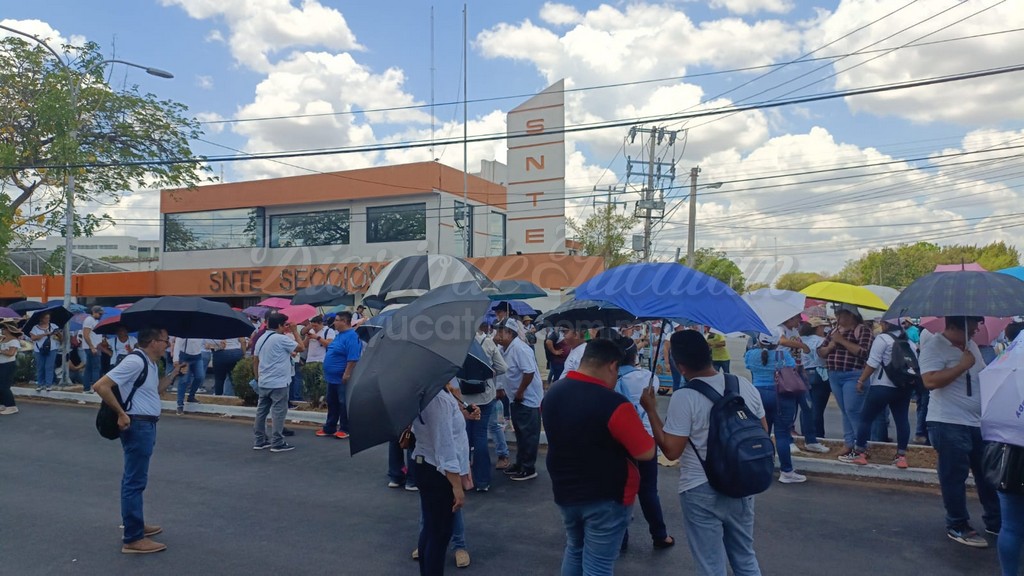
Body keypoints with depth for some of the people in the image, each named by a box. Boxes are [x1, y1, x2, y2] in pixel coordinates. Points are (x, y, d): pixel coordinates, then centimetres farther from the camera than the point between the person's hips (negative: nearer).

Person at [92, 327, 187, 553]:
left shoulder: (151, 364, 11)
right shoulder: (135, 361, -20)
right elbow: (100, 386, -24)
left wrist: (174, 373, 16)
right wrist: (121, 413, -20)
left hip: (147, 425, 11)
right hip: (137, 425, -11)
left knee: (135, 479, 21)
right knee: (134, 482, -4)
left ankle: (136, 524, 35)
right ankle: (133, 539, 2)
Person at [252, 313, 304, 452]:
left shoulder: (262, 339, 11)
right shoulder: (281, 338, -14)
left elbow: (255, 360, 15)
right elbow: (300, 347, -9)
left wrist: (257, 378, 22)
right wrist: (295, 331, 0)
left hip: (263, 382, 8)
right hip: (278, 383, -8)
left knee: (261, 411, 11)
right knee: (278, 412, -3)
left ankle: (259, 441, 17)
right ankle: (277, 443, -1)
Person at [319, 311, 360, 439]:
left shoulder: (351, 336, -20)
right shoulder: (339, 335, 12)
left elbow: (353, 358, -25)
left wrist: (346, 374, -26)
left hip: (342, 378, -10)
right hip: (333, 377, 10)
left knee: (344, 404, 2)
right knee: (332, 403, 16)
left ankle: (345, 429, 12)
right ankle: (329, 428, 25)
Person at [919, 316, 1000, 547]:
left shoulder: (971, 345, 14)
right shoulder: (934, 346, -14)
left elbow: (983, 375, 25)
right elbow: (930, 381, -26)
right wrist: (962, 365, -21)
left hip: (979, 422, 8)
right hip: (949, 424, -8)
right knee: (954, 476, 1)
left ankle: (995, 521, 31)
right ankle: (957, 527, 14)